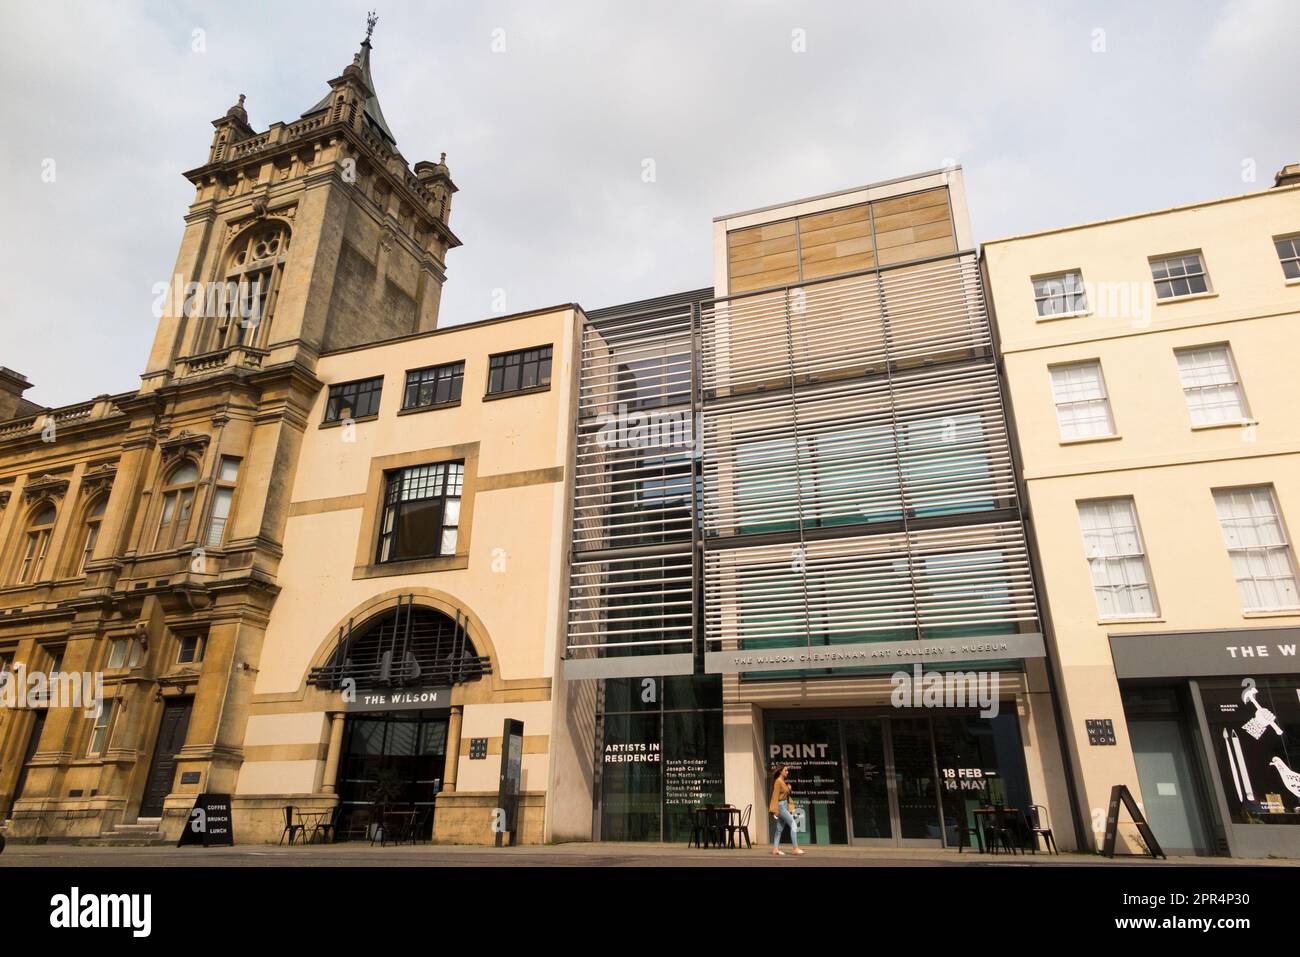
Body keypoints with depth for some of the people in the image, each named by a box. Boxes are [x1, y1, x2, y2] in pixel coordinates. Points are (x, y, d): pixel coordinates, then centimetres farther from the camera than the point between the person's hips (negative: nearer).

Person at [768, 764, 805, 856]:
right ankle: (796, 848, -10)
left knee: (780, 828, 8)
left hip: (784, 806, 9)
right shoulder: (778, 781, -13)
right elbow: (775, 796, -17)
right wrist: (775, 810, -20)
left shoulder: (783, 781, 14)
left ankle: (775, 849, 9)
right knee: (793, 824, -10)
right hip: (780, 805, -9)